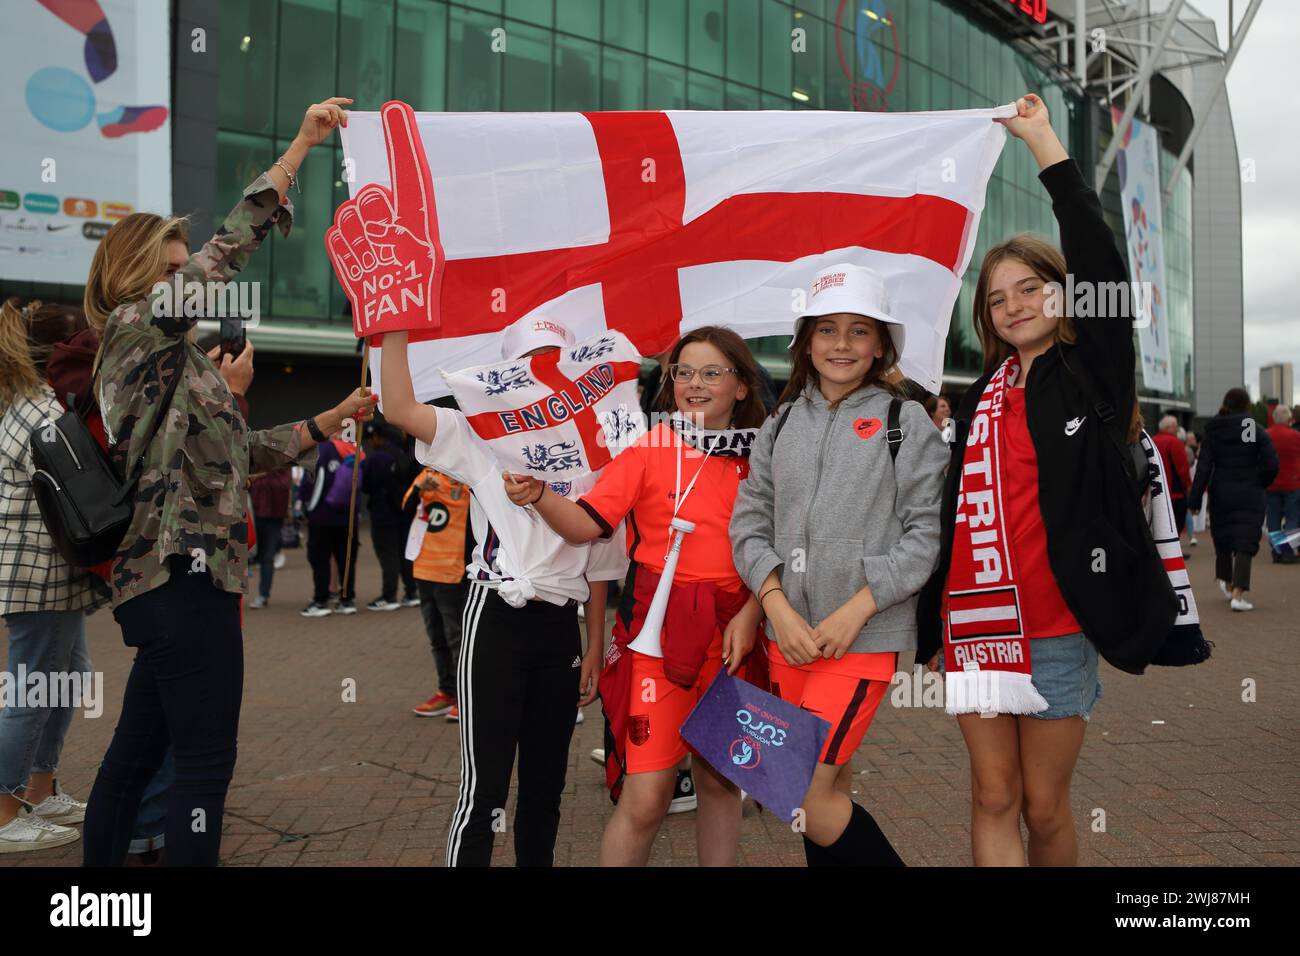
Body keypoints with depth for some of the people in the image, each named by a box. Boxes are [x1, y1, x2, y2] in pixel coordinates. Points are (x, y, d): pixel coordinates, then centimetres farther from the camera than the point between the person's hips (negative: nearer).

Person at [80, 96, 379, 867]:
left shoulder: (172, 363, 20)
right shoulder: (135, 328, -5)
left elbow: (246, 450, 22)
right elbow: (230, 249, -14)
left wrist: (333, 419, 17)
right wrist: (303, 144, -12)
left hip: (170, 579, 10)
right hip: (184, 573, -10)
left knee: (138, 748, 16)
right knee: (207, 759, -5)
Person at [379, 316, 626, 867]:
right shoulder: (484, 435, 0)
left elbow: (597, 565, 11)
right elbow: (399, 410, -17)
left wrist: (594, 649, 10)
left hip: (561, 627, 4)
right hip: (497, 618, -4)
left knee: (547, 781, 14)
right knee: (484, 784, -4)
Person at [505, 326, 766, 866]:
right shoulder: (650, 447, -3)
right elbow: (586, 524, -9)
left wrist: (748, 616, -7)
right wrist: (539, 496, -27)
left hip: (733, 632, 3)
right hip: (661, 630, -3)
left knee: (719, 778, 14)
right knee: (645, 797, -6)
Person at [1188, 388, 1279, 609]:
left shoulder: (1212, 432, -1)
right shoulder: (1256, 431, -6)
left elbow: (1203, 468, -6)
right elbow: (1271, 464, -11)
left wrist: (1195, 500, -5)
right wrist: (1259, 484, 8)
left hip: (1220, 494, 3)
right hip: (1249, 496, -2)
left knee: (1222, 540, 18)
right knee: (1245, 543, -3)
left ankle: (1227, 583, 37)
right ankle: (1237, 595, -13)